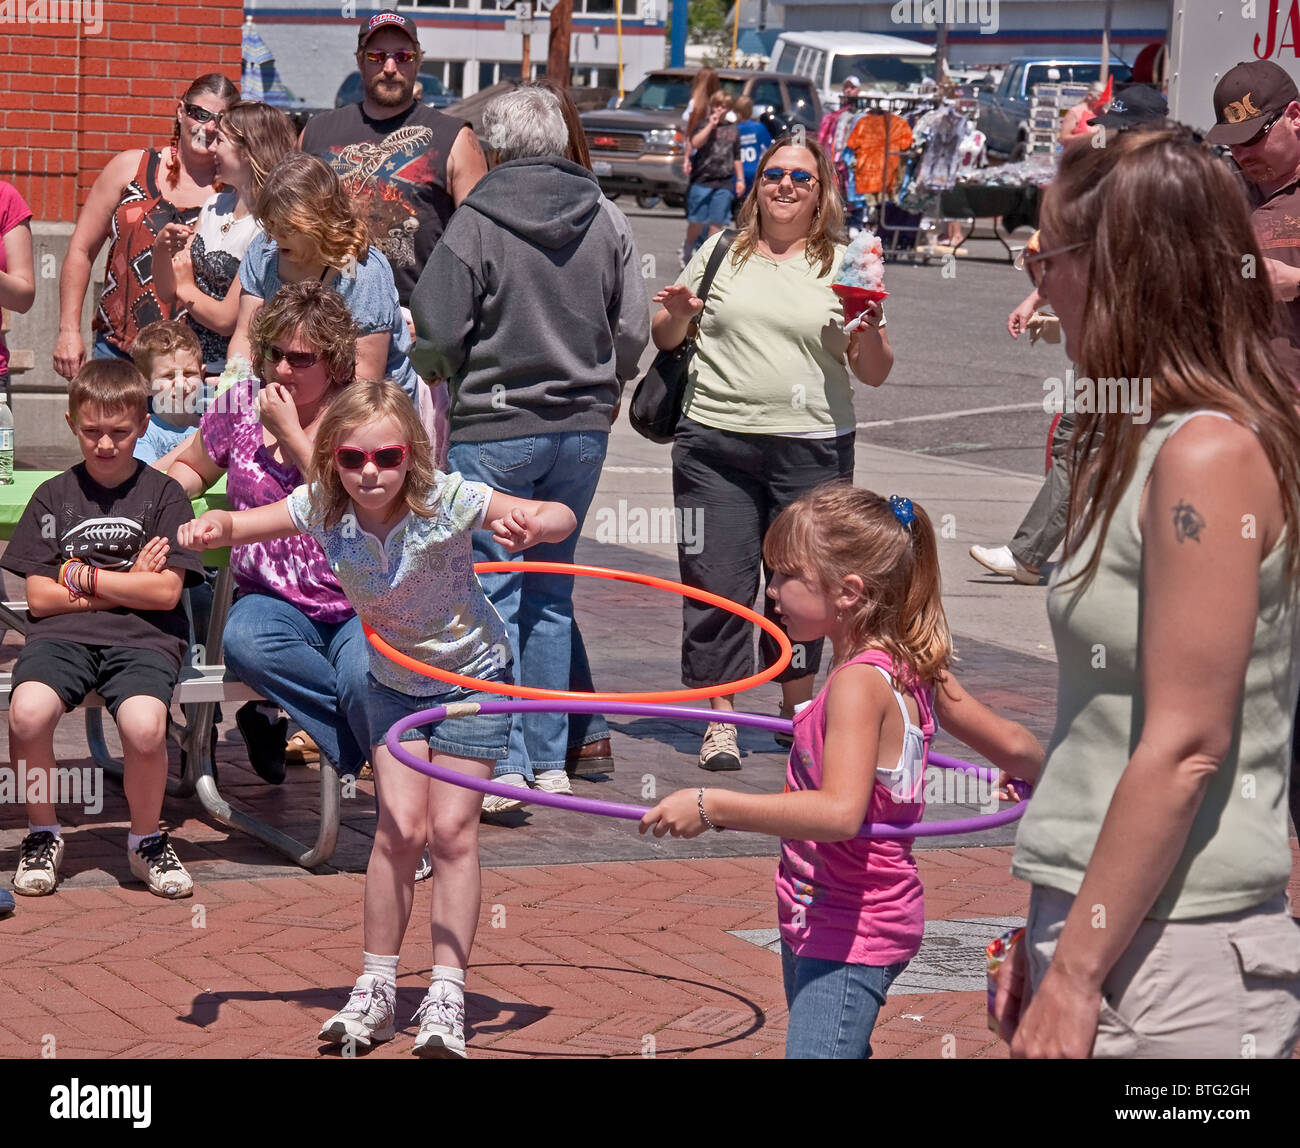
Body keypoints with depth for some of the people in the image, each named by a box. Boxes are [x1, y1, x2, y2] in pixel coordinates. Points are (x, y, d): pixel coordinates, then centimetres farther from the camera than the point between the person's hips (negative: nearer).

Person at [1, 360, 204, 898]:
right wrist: (126, 583, -2)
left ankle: (146, 839, -3)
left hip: (142, 637, -1)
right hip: (63, 633, 1)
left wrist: (81, 577, -1)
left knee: (144, 725, -33)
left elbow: (164, 592, -2)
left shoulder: (163, 494, 8)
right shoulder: (54, 496, 12)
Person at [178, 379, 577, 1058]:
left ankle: (446, 997, 2)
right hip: (395, 682, 3)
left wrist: (528, 525, -53)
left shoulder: (445, 501, -29)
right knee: (400, 828, -5)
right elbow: (238, 524, -11)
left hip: (472, 677, -3)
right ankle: (375, 989, 8)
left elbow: (562, 518, -29)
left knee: (451, 830, -6)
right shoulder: (323, 509, -19)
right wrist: (209, 530, -35)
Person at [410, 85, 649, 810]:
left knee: (493, 592, 0)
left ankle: (502, 763, -4)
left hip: (495, 428, -4)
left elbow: (438, 333, -10)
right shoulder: (603, 221, 2)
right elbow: (635, 328, 4)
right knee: (552, 592, 14)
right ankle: (549, 759, 17)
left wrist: (439, 370, 12)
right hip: (582, 428, 5)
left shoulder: (476, 223, -11)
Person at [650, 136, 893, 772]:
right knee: (717, 582, -3)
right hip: (716, 444, 1)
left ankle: (797, 708, 23)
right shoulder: (722, 254, 11)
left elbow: (874, 374, 8)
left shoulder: (843, 266, 8)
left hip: (812, 450, 0)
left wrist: (870, 329, -12)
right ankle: (721, 720, 6)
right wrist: (676, 313, -3)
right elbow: (664, 339, 19)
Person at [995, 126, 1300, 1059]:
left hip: (1170, 951, -9)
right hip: (1101, 923, 9)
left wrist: (1075, 975, -18)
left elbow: (1184, 747, -19)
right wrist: (1047, 941, 17)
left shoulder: (1211, 456, -16)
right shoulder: (1143, 441, 13)